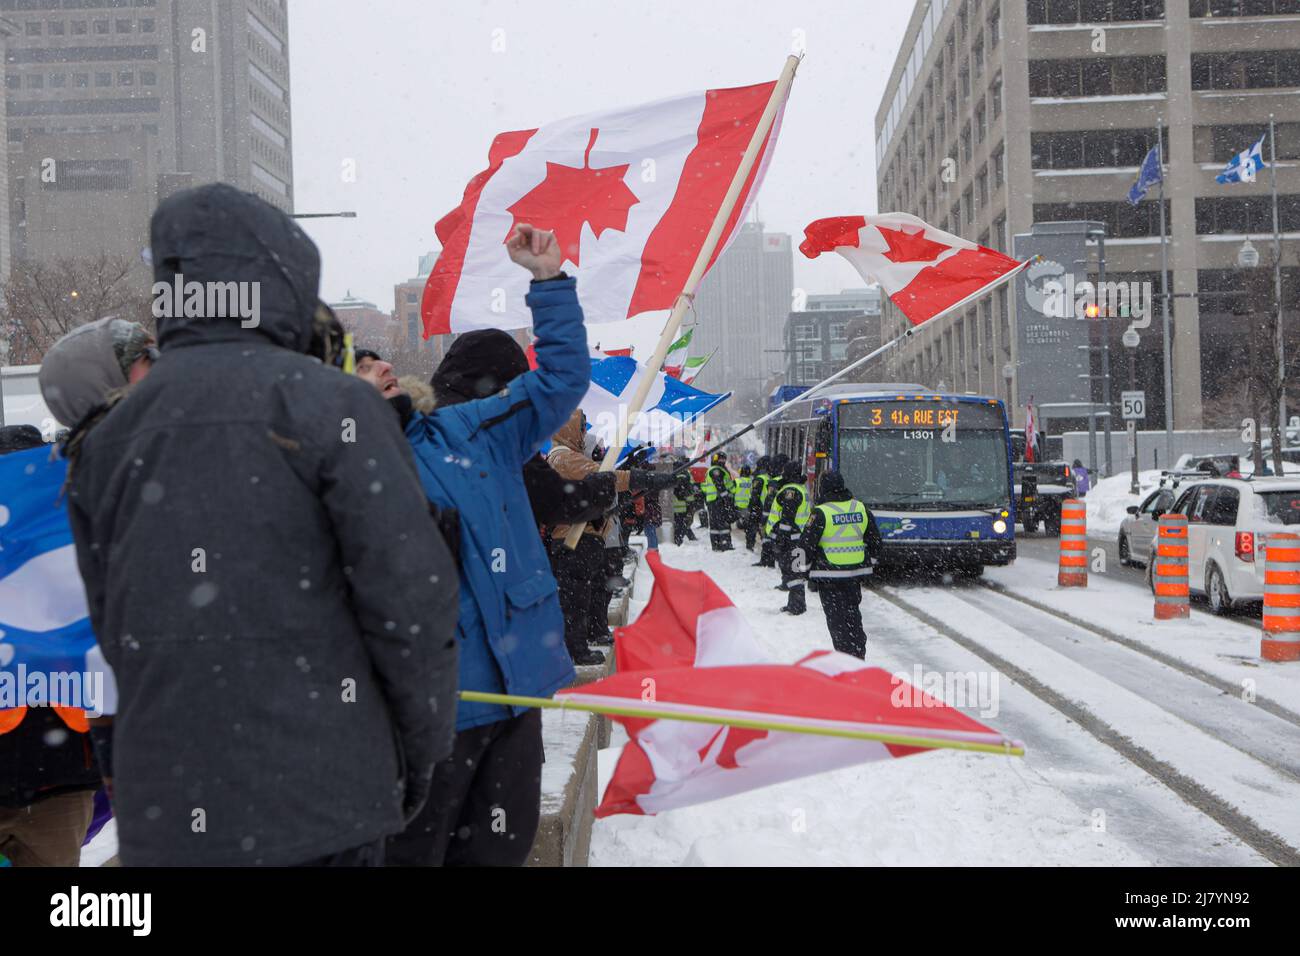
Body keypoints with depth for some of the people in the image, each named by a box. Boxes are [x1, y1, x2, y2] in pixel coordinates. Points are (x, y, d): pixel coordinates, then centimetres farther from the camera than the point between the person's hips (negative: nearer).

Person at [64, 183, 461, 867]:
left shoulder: (107, 437, 10)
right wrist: (421, 756, 2)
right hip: (315, 804, -5)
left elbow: (115, 627, 14)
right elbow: (408, 595, -12)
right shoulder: (328, 403, -8)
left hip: (159, 811, 5)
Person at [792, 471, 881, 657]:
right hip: (856, 573, 5)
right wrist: (868, 566, 23)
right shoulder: (861, 509, 6)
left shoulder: (820, 513, -11)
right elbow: (874, 540, 15)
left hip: (829, 575, -5)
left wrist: (806, 569, 5)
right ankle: (858, 654, 21)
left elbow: (806, 545, -10)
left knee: (836, 618, 0)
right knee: (853, 614, 17)